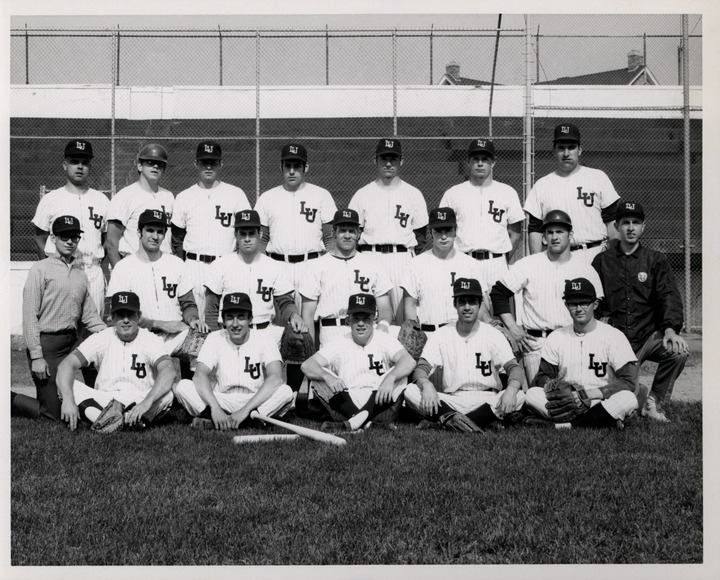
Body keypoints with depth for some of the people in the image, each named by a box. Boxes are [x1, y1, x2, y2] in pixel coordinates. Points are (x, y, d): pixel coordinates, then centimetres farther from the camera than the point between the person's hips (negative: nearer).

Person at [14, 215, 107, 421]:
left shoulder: (81, 273, 16)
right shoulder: (41, 269, -3)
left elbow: (89, 315, 14)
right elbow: (30, 316, -8)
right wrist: (36, 356, -14)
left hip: (72, 342, 7)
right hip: (46, 344, -7)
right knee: (54, 413, -8)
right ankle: (8, 401, 13)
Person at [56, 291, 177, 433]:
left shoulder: (150, 340, -6)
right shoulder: (101, 338, 0)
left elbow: (169, 372, -25)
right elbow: (67, 365, -9)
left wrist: (147, 402, -43)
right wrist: (68, 400, -28)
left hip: (138, 402, -2)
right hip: (101, 402, 2)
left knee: (166, 394, -32)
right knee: (67, 386, -22)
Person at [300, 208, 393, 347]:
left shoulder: (370, 264, 17)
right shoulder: (319, 265, 10)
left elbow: (385, 308, 15)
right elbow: (308, 313, 7)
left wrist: (383, 325, -8)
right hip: (332, 335, -1)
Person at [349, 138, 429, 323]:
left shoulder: (413, 194, 12)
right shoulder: (362, 194, 11)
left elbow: (420, 233, 12)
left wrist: (412, 258, 0)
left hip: (403, 259, 0)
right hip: (370, 259, 0)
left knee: (407, 318, -4)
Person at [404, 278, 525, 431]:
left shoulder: (494, 335, 4)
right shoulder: (440, 336, 6)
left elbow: (513, 367, -7)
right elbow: (421, 367, -4)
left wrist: (512, 388, -31)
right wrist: (426, 384, -29)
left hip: (487, 402, 0)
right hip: (451, 402, 0)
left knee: (519, 396, -30)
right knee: (411, 391, -23)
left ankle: (443, 420, -31)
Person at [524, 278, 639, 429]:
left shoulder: (614, 336, -2)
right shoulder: (556, 338, 10)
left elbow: (629, 381, -10)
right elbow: (542, 377, 6)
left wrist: (591, 393, -19)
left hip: (602, 403, -3)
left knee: (628, 398, -33)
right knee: (532, 394, -25)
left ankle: (569, 423, -23)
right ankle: (604, 420, -22)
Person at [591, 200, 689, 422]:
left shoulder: (655, 261, 9)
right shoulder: (602, 261, 10)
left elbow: (669, 297, -4)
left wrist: (670, 329, -22)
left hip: (649, 336, 1)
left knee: (678, 351, -31)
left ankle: (654, 402, -9)